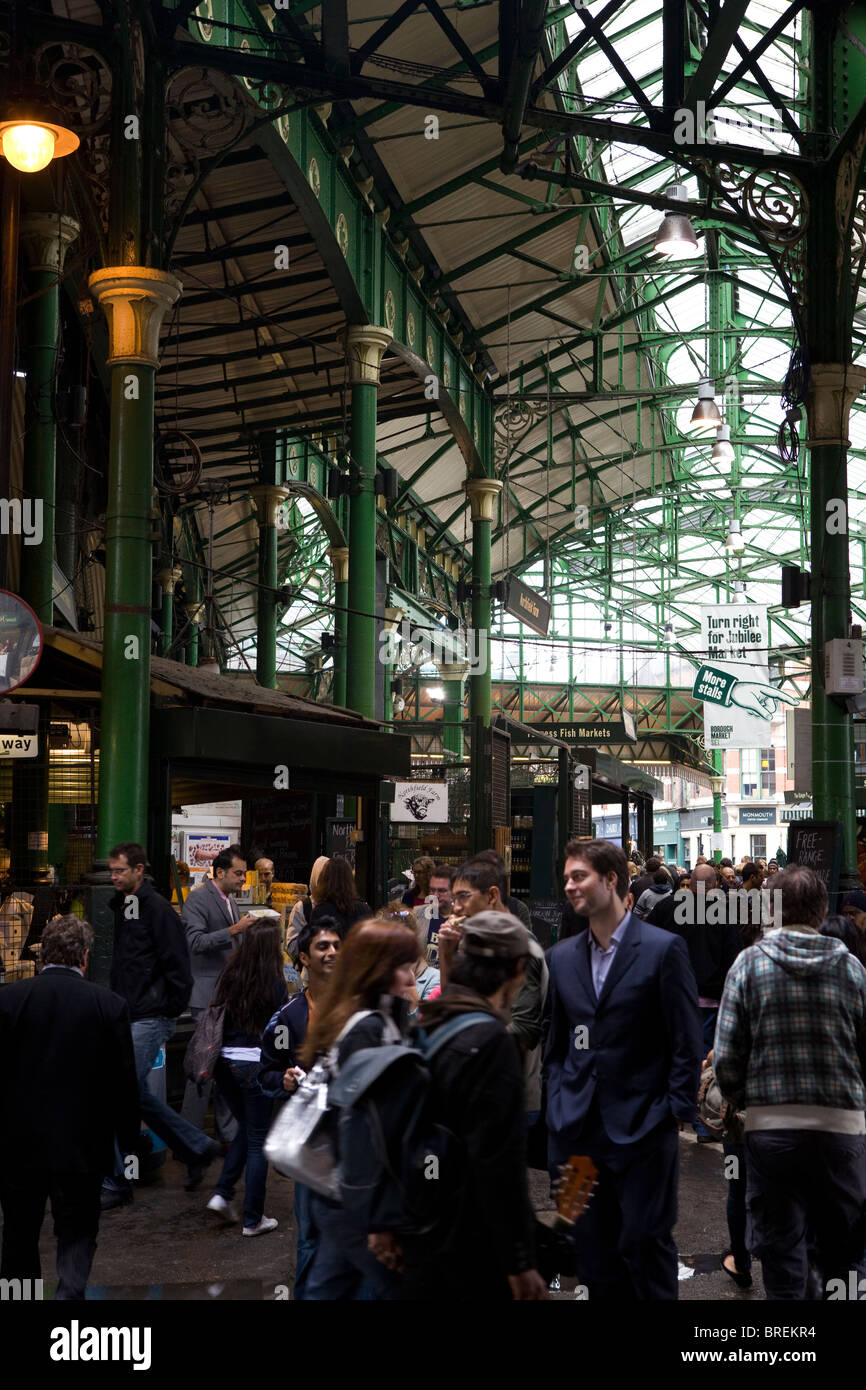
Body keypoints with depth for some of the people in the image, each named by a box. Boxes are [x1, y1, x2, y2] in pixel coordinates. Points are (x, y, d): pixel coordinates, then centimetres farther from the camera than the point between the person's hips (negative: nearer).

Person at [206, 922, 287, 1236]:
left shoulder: (228, 976, 2)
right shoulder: (275, 983, -12)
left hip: (224, 1062, 5)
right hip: (256, 1064, -5)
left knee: (246, 1127, 24)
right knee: (258, 1139, 6)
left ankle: (222, 1193, 15)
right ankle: (253, 1219, 11)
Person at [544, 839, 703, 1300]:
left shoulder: (663, 948, -6)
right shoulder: (562, 956, 10)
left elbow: (687, 1042, -6)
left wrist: (677, 1111, -10)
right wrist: (558, 1107, 6)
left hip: (642, 1128, -5)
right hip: (579, 1129, 5)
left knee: (645, 1245, 2)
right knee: (594, 1250, 11)